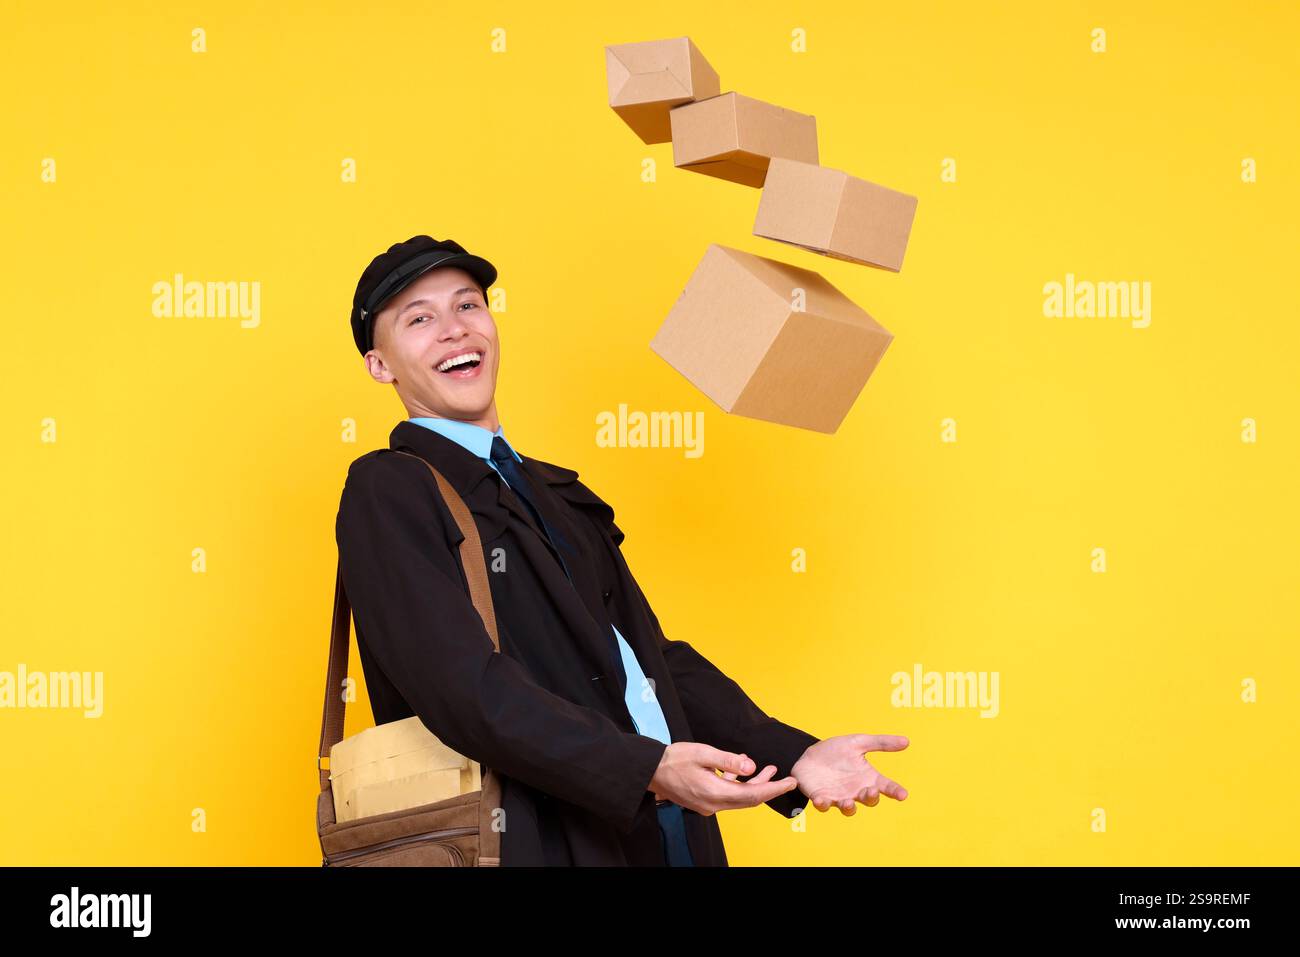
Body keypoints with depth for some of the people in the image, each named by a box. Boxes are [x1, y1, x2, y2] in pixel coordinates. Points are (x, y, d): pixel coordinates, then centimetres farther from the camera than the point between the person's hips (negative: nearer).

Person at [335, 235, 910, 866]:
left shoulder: (561, 495, 17)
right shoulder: (385, 491, -6)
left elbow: (653, 655, 13)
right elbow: (462, 684, -17)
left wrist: (792, 755, 0)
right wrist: (646, 770, -25)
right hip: (537, 843, -6)